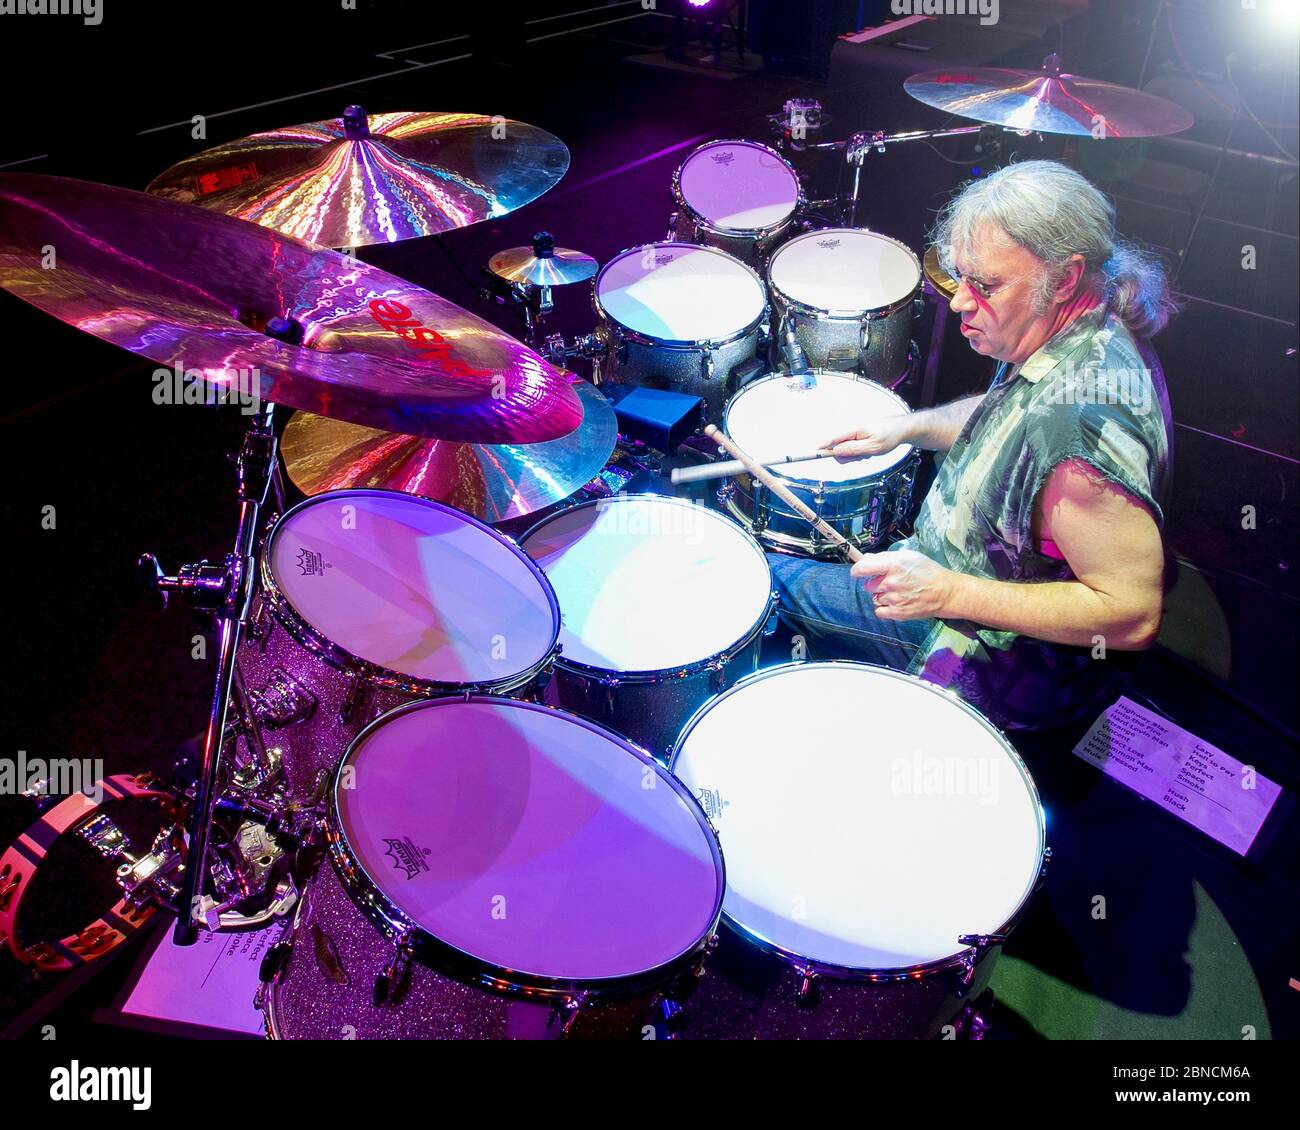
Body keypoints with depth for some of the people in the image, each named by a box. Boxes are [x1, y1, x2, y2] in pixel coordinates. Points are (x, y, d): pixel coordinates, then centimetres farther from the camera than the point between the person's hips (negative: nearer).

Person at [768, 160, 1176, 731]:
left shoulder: (1085, 425, -38)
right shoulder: (1070, 332, -7)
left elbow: (1133, 614, -35)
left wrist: (948, 593, -33)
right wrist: (913, 426, 0)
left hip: (1012, 663, -9)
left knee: (766, 579, 2)